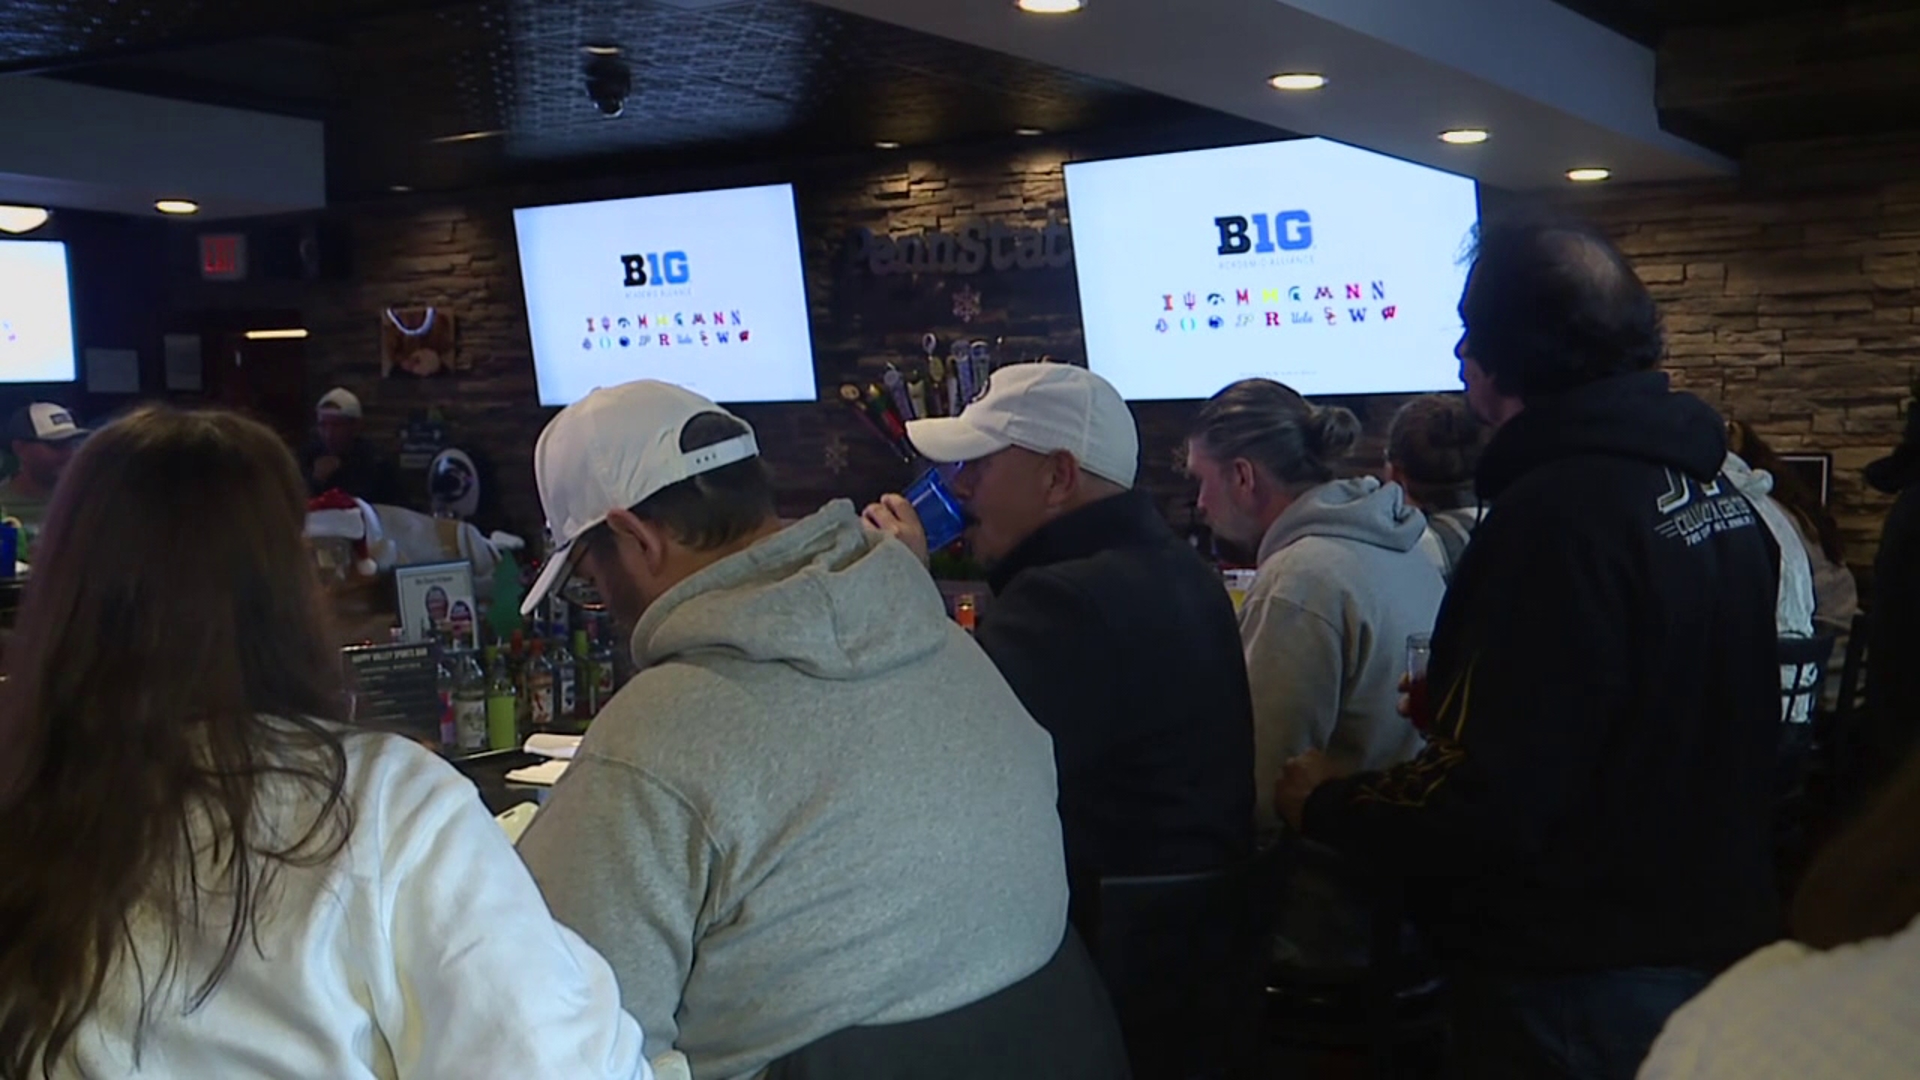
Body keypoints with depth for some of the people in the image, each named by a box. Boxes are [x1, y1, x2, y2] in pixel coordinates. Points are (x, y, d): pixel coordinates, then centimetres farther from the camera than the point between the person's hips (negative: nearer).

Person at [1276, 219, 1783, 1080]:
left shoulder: (1555, 515, -26)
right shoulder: (1717, 493, 4)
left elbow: (1489, 808, -27)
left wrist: (1325, 803, -10)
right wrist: (1466, 708, 21)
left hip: (1580, 987, -9)